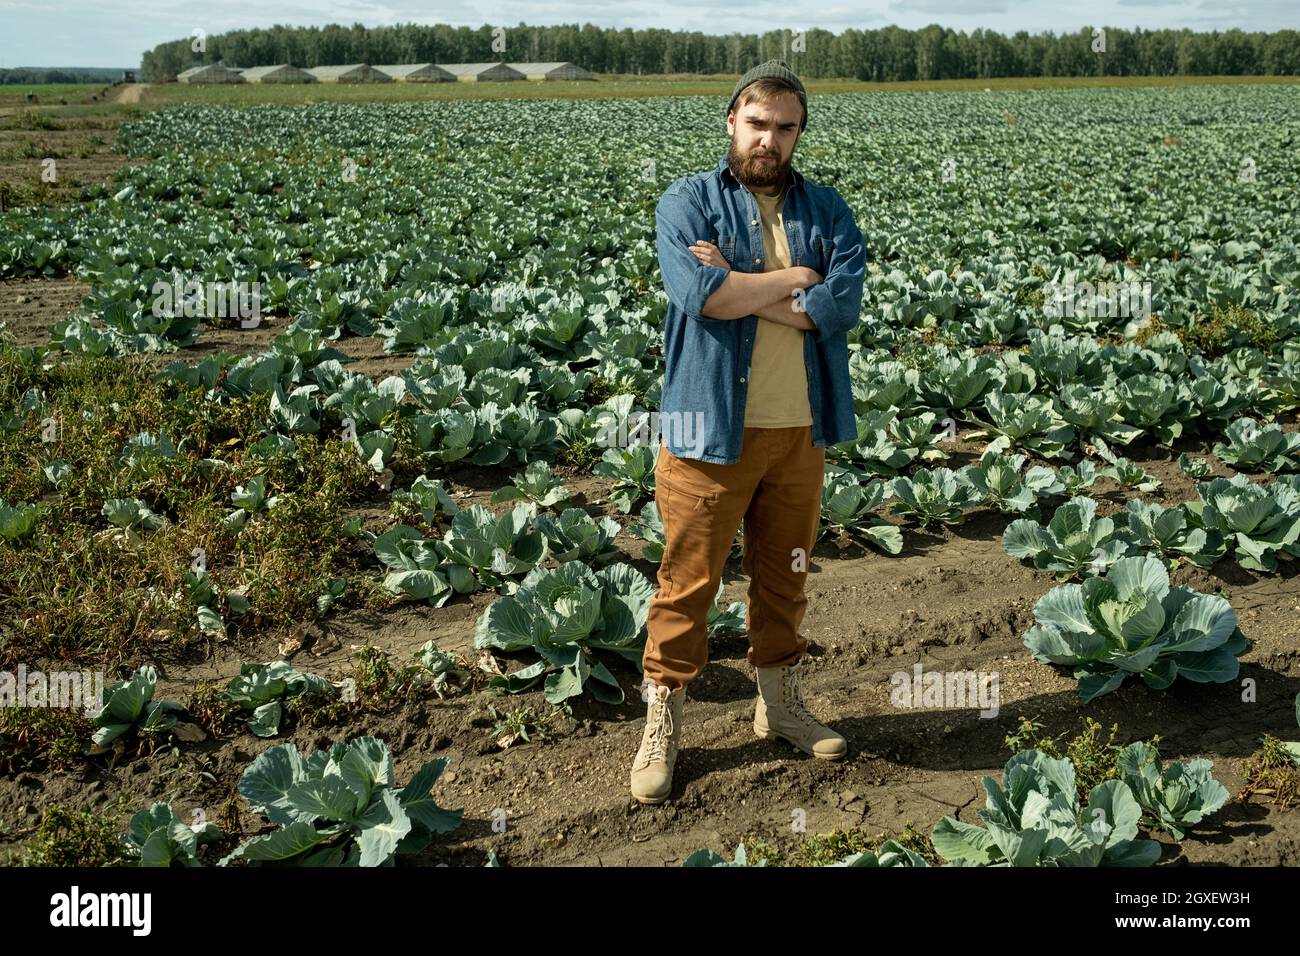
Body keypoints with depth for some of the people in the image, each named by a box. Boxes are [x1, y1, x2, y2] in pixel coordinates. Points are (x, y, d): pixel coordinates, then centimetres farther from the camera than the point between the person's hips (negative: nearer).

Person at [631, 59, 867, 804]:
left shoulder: (826, 209, 8)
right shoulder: (688, 202, -1)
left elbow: (844, 303, -9)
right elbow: (700, 293, -20)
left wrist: (741, 288, -14)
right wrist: (795, 278, -10)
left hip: (800, 430, 4)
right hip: (711, 427, -3)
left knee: (785, 575, 17)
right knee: (689, 580, 3)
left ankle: (782, 702, 34)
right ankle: (663, 723, 17)